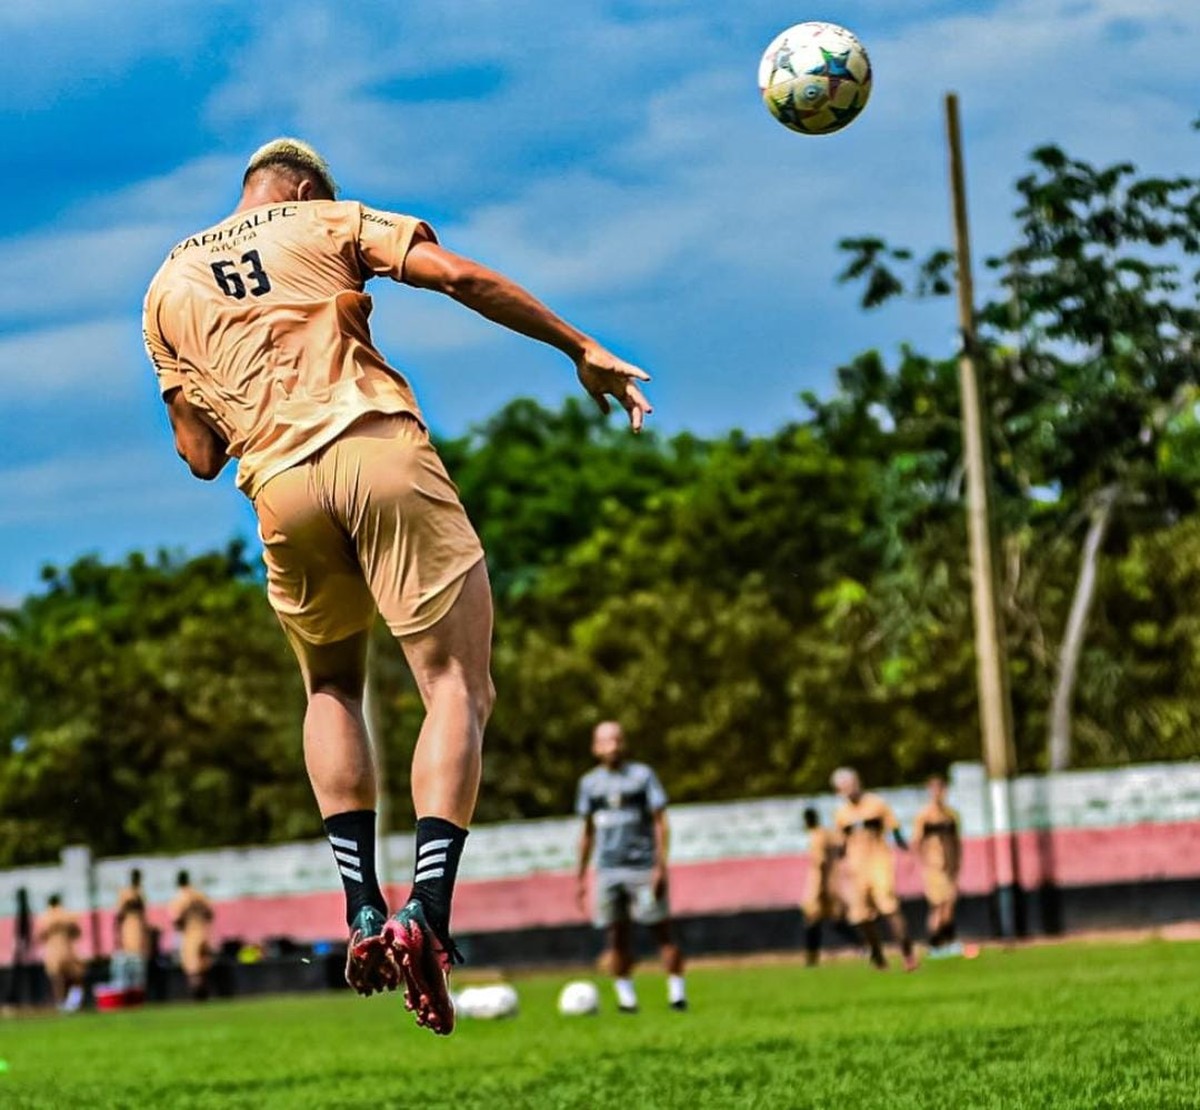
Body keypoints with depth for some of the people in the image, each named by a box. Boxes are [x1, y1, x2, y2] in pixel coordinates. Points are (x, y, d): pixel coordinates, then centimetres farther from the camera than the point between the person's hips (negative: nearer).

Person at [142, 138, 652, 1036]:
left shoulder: (167, 288, 25)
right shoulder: (327, 221, 17)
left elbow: (201, 457, 18)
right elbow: (460, 277, 1)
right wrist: (580, 348, 5)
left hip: (281, 487, 3)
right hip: (382, 450, -3)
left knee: (332, 688, 23)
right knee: (457, 686, -1)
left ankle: (362, 911, 7)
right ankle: (428, 910, -21)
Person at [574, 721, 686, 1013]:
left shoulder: (643, 775, 2)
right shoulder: (589, 783, 11)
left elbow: (660, 823, -1)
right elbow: (587, 832, 18)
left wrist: (660, 865, -10)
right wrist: (580, 876, 16)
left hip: (643, 868, -3)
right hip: (608, 870, 3)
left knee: (662, 930, -5)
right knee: (617, 936, 1)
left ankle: (677, 992, -1)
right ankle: (625, 996, 7)